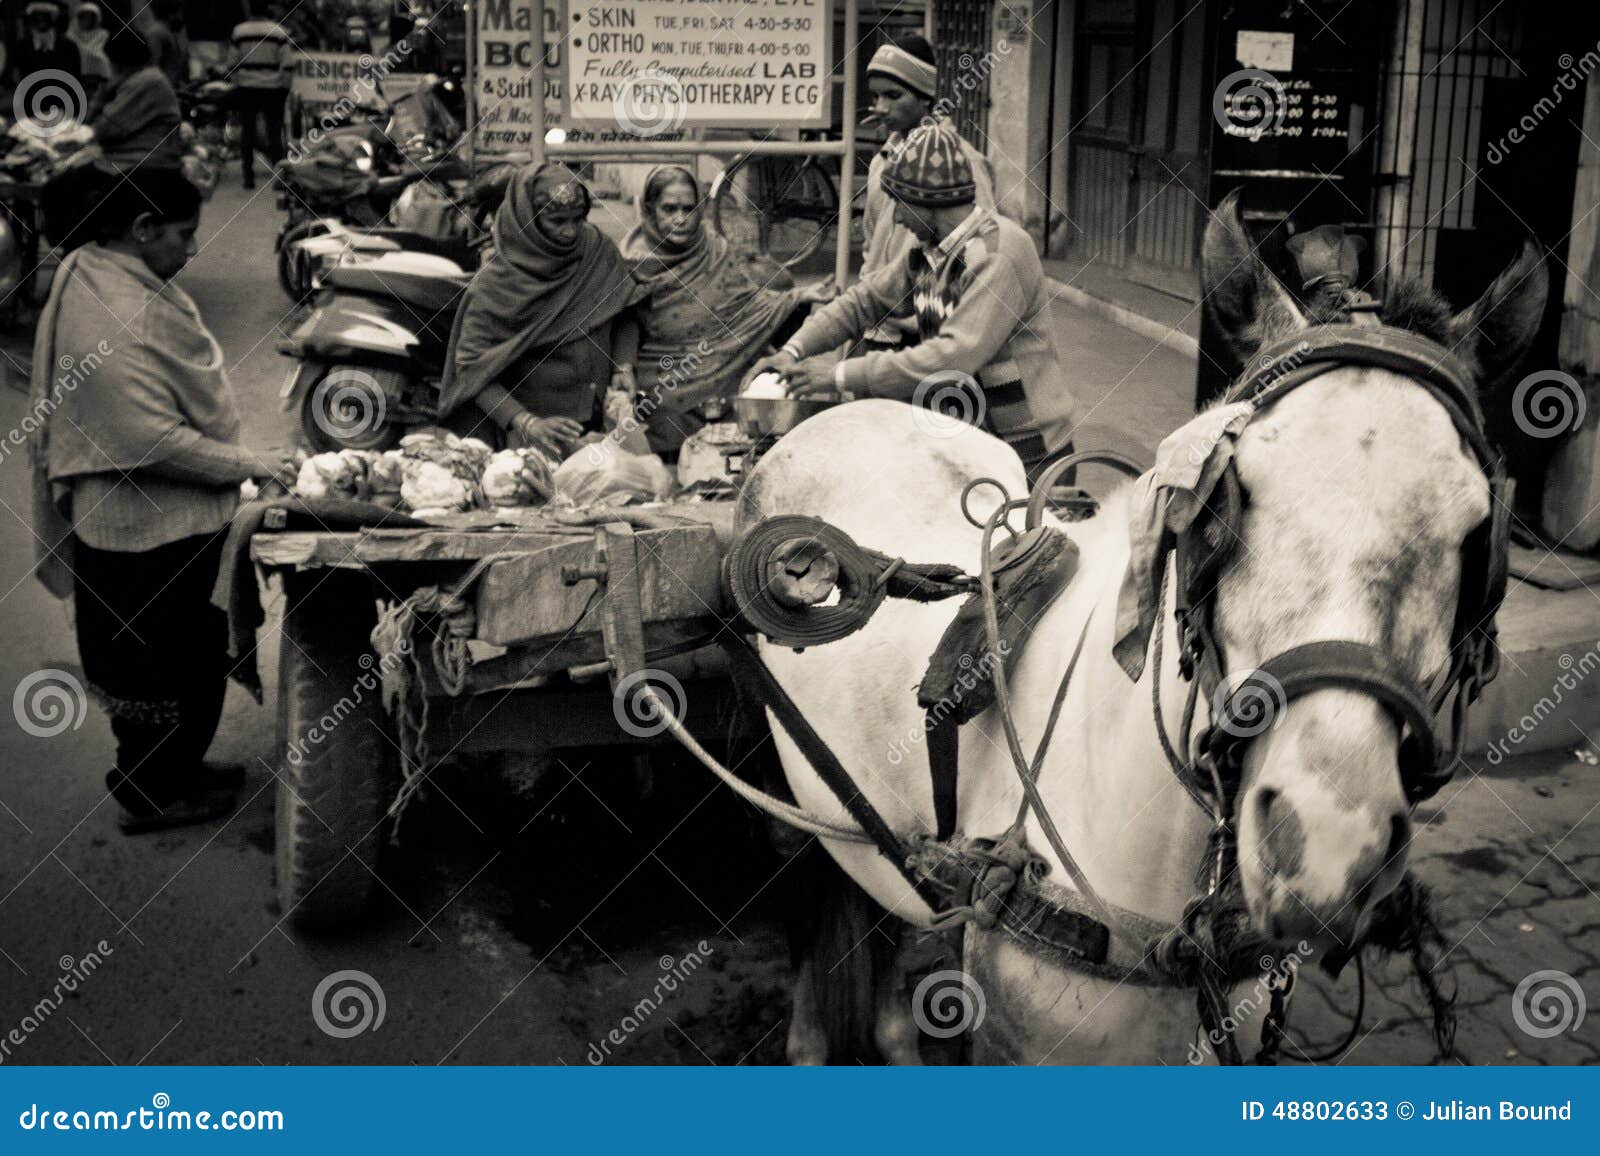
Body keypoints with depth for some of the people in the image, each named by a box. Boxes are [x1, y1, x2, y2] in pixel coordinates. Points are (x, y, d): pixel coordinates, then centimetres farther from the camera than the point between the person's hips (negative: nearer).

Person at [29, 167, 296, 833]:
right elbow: (150, 439, -31)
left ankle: (170, 771, 39)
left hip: (106, 513, 10)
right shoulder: (128, 316, -27)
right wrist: (247, 465, -21)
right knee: (167, 664, 7)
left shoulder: (85, 274, 6)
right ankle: (155, 795, 24)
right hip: (154, 527, -10)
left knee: (145, 657, 23)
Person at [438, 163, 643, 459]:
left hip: (599, 418, 4)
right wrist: (527, 423, -24)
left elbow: (624, 316, 15)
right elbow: (471, 368, -13)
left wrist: (623, 367, -4)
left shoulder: (600, 251, 1)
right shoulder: (493, 284, -11)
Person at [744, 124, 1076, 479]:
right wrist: (793, 351, -4)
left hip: (1027, 455, -8)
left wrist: (840, 376, -29)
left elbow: (954, 357, -30)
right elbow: (865, 299, 12)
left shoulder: (998, 255, -22)